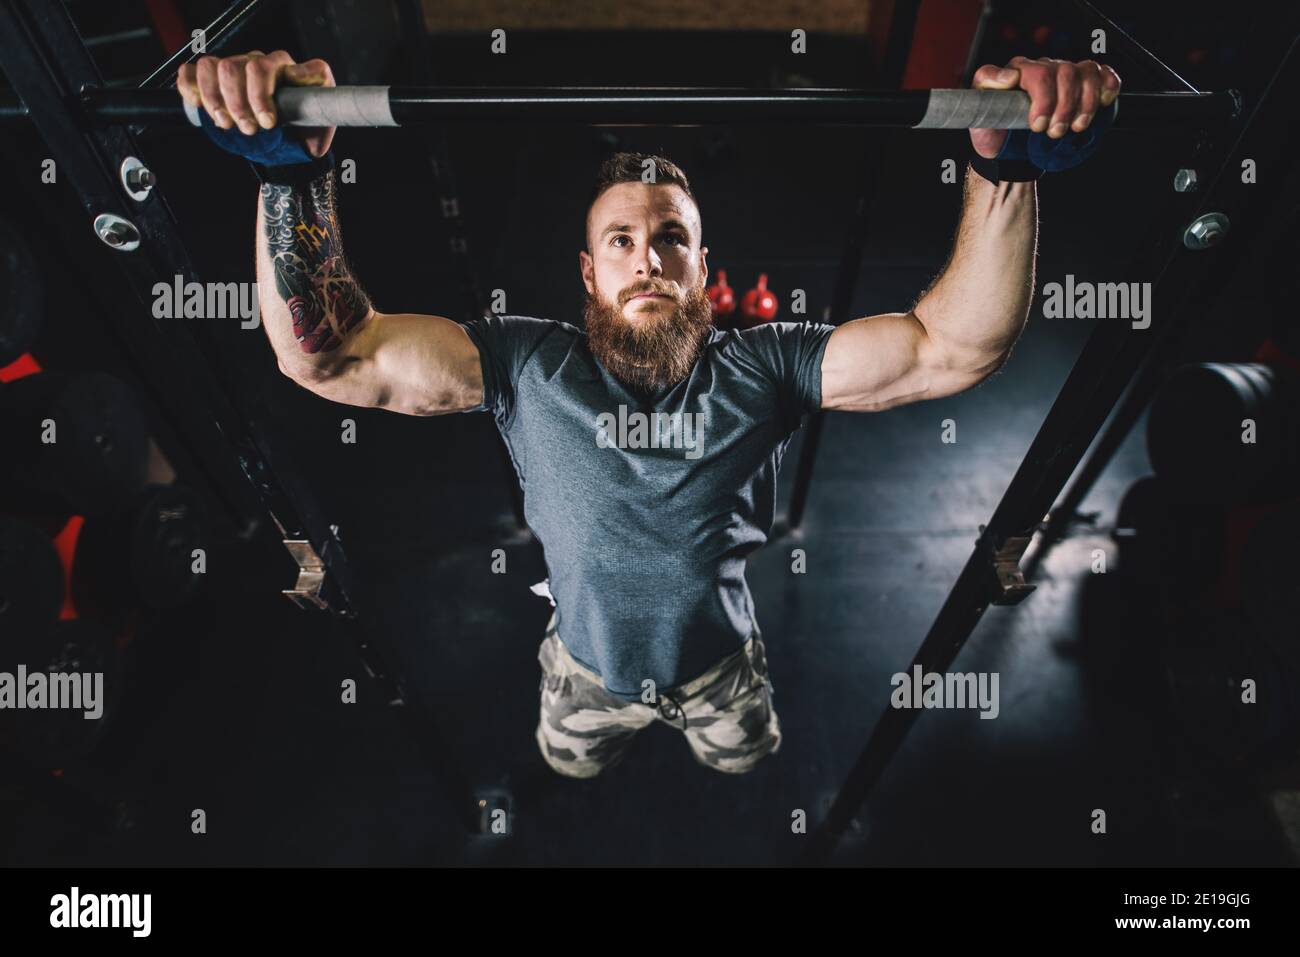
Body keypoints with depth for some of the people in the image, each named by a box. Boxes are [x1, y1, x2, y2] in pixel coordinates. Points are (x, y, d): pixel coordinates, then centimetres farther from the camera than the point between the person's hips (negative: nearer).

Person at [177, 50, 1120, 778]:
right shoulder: (527, 365, -22)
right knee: (573, 780, 34)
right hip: (586, 669, 1)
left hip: (721, 664, 0)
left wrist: (1003, 164, -43)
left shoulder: (759, 367, -22)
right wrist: (295, 166, -43)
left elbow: (955, 345, -29)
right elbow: (325, 351, -29)